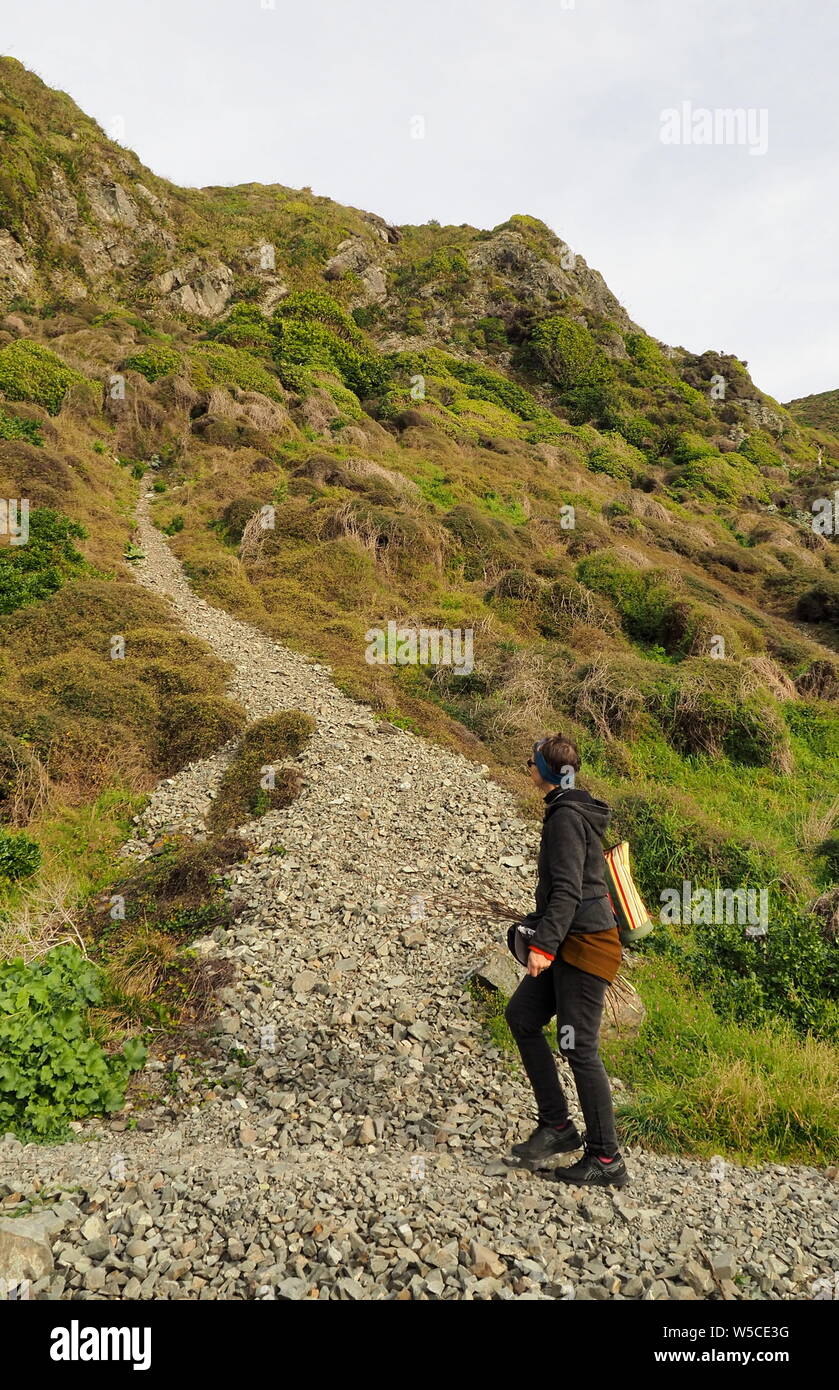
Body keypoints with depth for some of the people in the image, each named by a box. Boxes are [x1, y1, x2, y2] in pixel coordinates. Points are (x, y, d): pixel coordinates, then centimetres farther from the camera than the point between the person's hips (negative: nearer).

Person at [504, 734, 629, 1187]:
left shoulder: (567, 816, -15)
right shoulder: (573, 810, 16)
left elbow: (568, 890, -23)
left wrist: (544, 944, -26)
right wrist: (535, 926, 32)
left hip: (585, 942, -10)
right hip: (571, 943, 10)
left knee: (579, 1048, -5)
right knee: (521, 1015, 10)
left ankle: (606, 1160, 6)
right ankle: (556, 1126, 15)